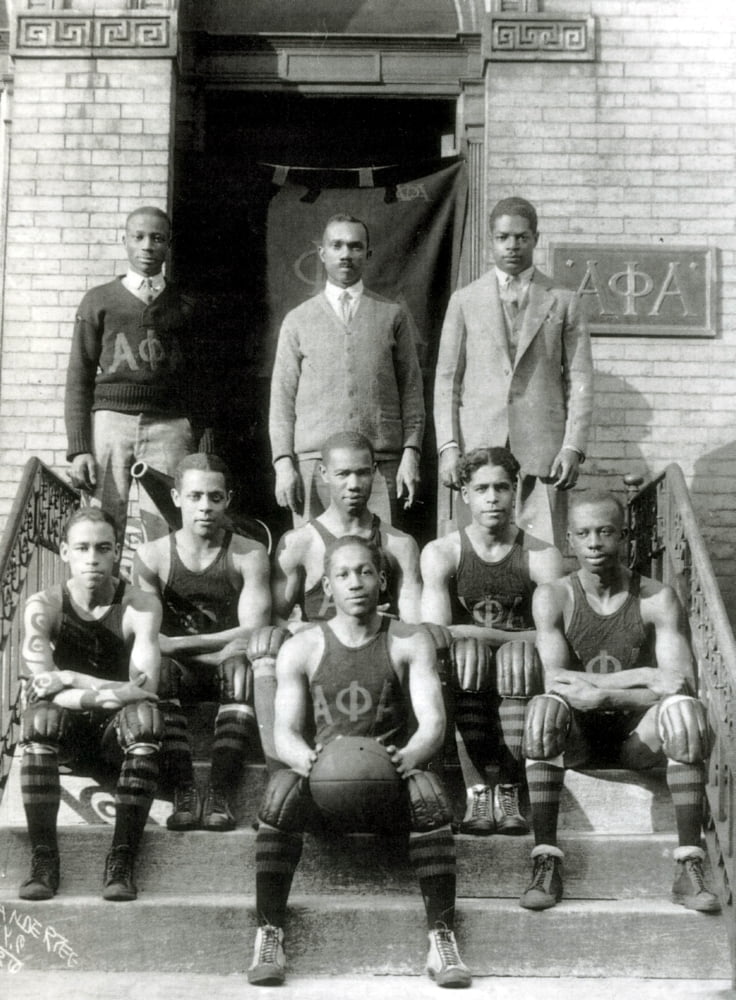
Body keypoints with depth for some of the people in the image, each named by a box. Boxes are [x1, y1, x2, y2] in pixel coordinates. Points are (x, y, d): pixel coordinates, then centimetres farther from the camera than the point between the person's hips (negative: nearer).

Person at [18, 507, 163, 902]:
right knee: (38, 717, -33)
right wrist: (102, 694, -35)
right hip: (66, 725, 1)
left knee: (145, 717, -34)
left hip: (117, 727, 0)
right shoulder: (44, 605, -8)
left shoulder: (140, 606, -10)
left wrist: (71, 679, -26)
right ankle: (43, 861, -32)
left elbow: (144, 688, -22)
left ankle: (122, 862, -35)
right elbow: (46, 688, -20)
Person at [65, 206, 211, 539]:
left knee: (167, 530, -9)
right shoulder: (99, 301, 12)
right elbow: (79, 378, 8)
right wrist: (78, 449, -3)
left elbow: (193, 379, 13)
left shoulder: (183, 307, 15)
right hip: (111, 420, 0)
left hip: (169, 425, 1)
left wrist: (205, 444, 2)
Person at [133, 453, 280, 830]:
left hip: (226, 671, -1)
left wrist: (179, 644, -14)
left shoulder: (249, 556, 2)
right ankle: (184, 795, -36)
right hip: (180, 674, 1)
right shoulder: (152, 557, 5)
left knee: (244, 666, -35)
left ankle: (219, 795, -37)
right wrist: (215, 653, -17)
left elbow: (253, 633, -10)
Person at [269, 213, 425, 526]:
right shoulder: (298, 321, 12)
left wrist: (410, 453, -2)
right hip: (314, 462, 0)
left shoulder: (392, 316, 11)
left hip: (380, 465, 0)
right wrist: (283, 462, -2)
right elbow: (282, 398, 8)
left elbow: (411, 390, 9)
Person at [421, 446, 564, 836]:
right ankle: (474, 791, -30)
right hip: (467, 689, 0)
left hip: (517, 690, 0)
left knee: (522, 654, -32)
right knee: (464, 651, -32)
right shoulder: (441, 553, 5)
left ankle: (509, 791, -25)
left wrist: (484, 634, -18)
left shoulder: (541, 556, 5)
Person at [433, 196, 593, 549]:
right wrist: (448, 446, -2)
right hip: (479, 449, 1)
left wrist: (573, 446, -5)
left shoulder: (563, 302, 10)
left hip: (543, 450, -1)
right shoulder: (465, 301, 12)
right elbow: (446, 380, 9)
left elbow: (579, 380, 6)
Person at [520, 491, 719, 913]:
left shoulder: (657, 599, -3)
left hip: (636, 736, 0)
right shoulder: (554, 597, -2)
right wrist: (641, 677, -23)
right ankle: (546, 863, -30)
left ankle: (689, 868, -30)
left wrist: (598, 692, -25)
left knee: (684, 709, -31)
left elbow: (684, 685, -14)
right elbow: (555, 682, -15)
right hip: (578, 737, 0)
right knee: (545, 708, -32)